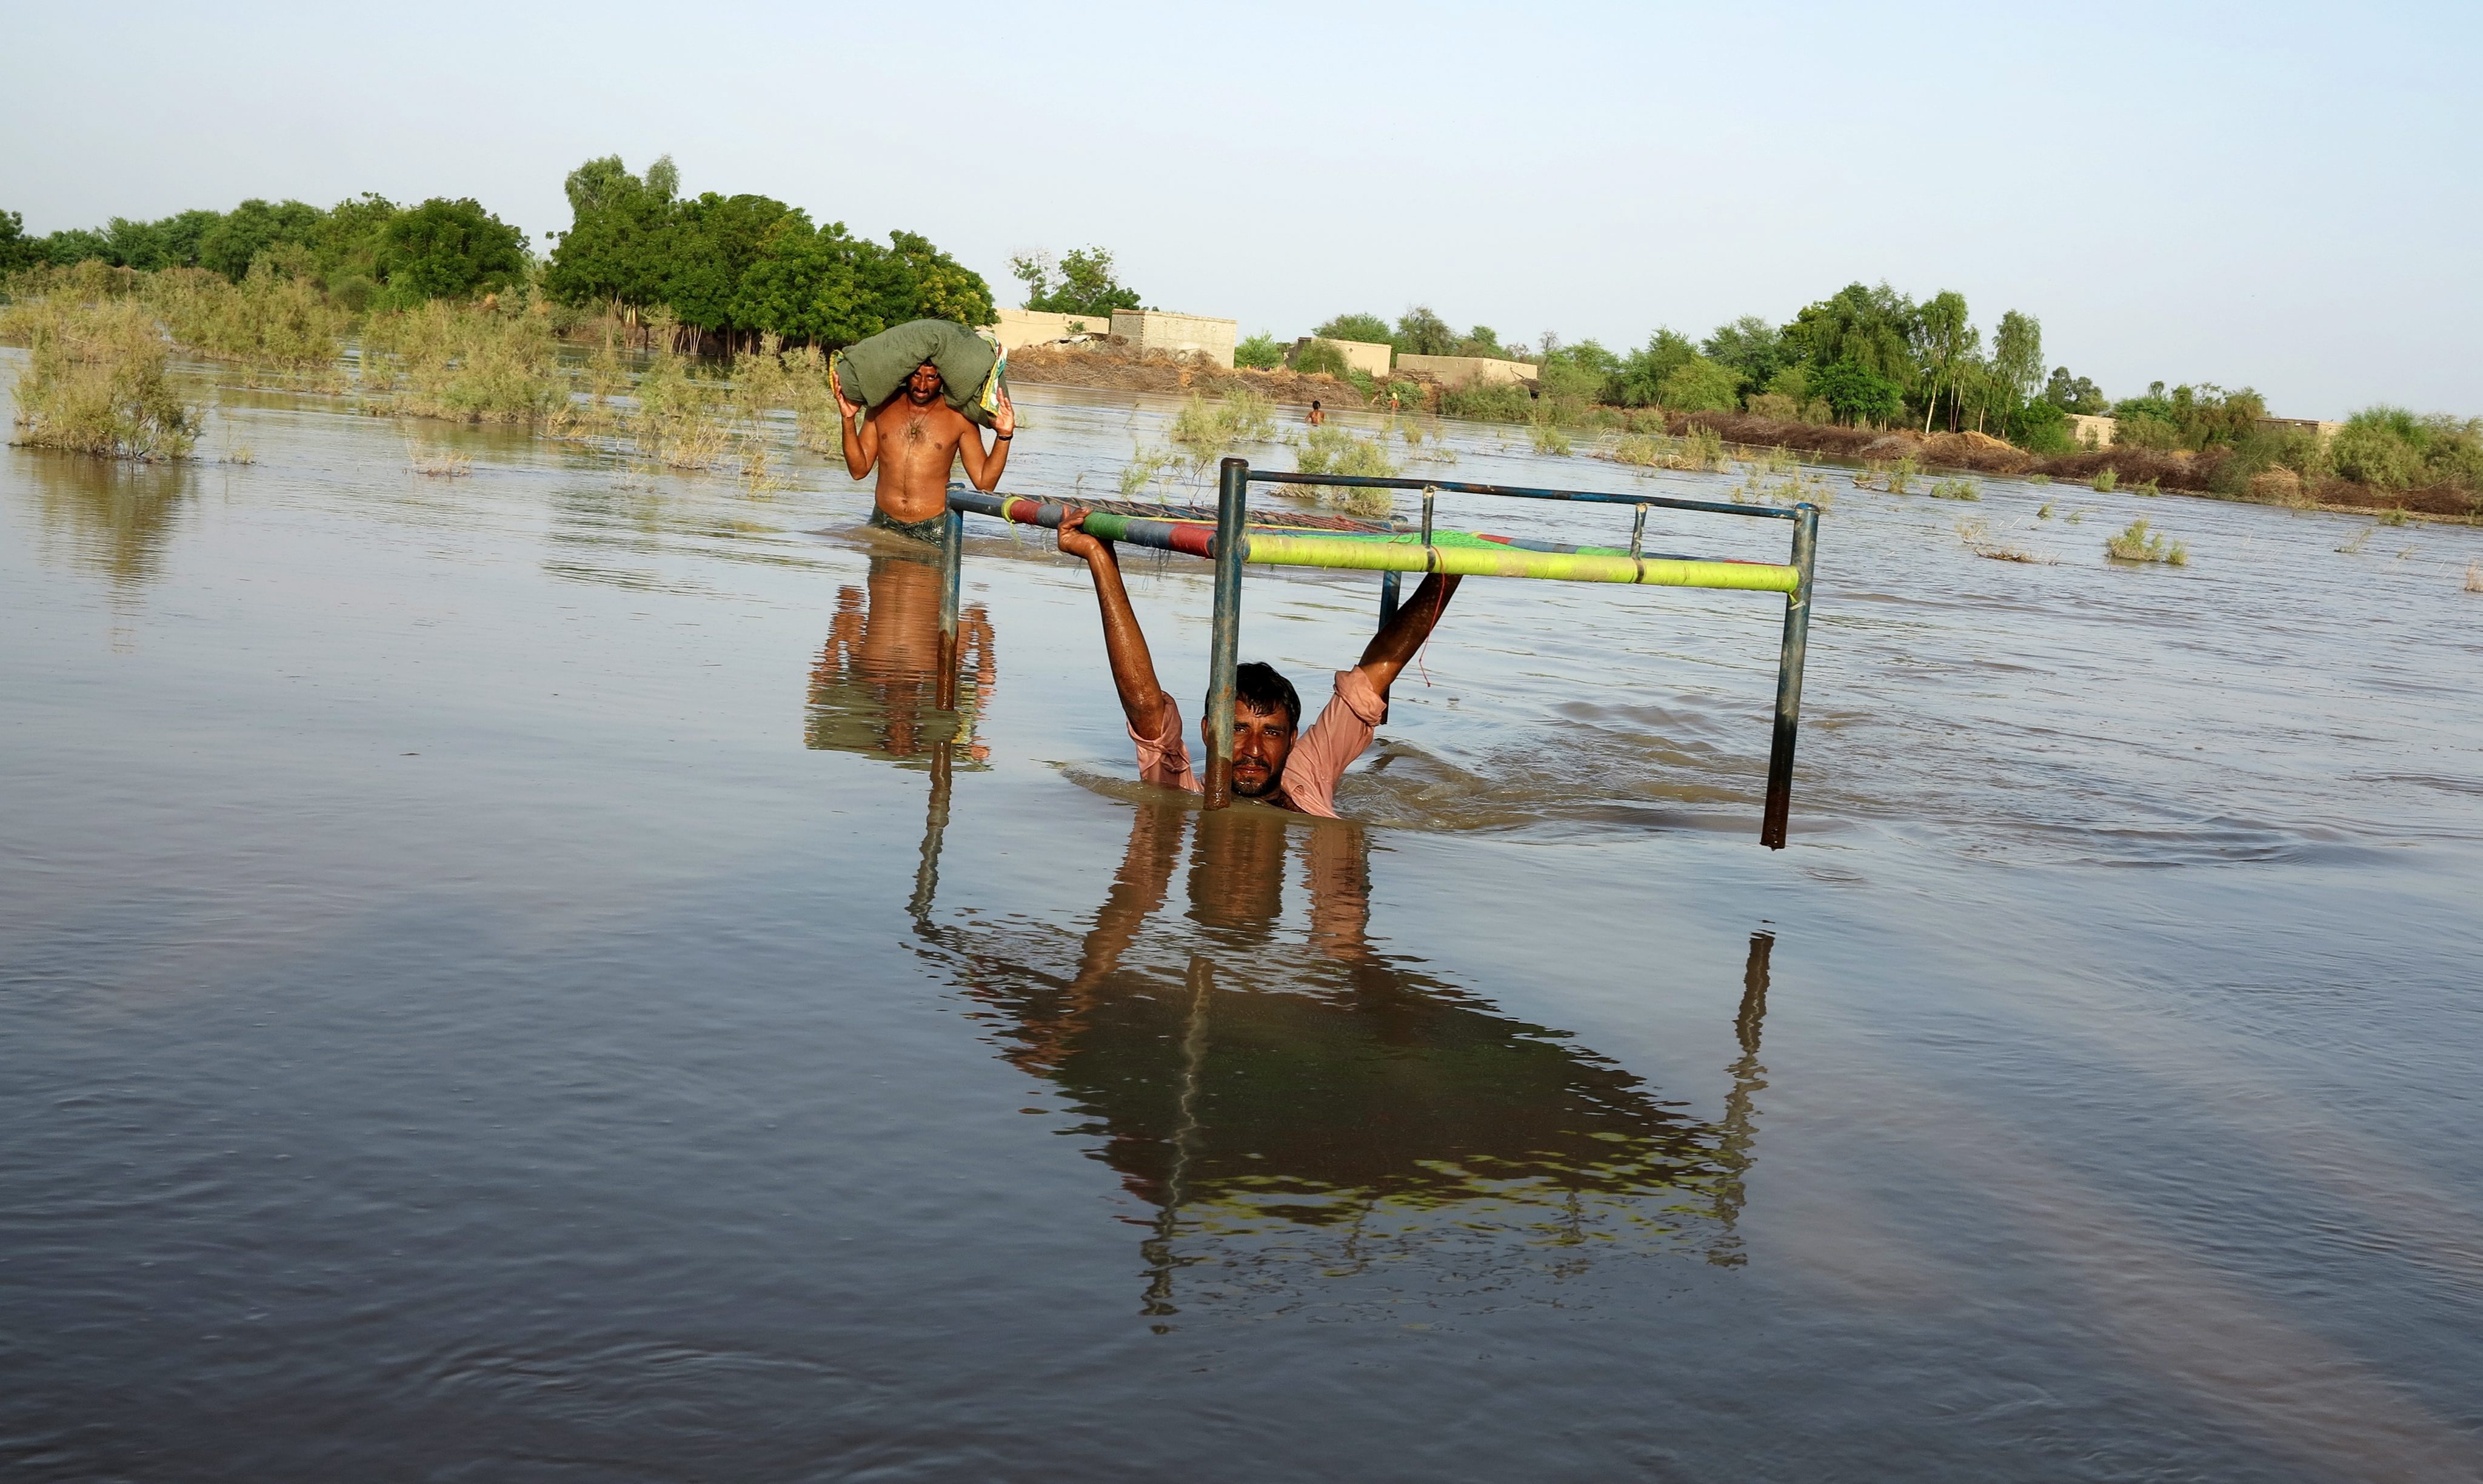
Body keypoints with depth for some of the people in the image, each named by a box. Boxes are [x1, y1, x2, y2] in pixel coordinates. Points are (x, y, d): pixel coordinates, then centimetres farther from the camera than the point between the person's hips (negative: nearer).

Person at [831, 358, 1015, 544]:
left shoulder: (958, 417, -1)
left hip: (933, 529, -2)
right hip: (884, 524, 3)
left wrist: (1004, 436, -14)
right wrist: (848, 418, -3)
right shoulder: (882, 407, 7)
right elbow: (859, 469, 6)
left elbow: (984, 483, -3)